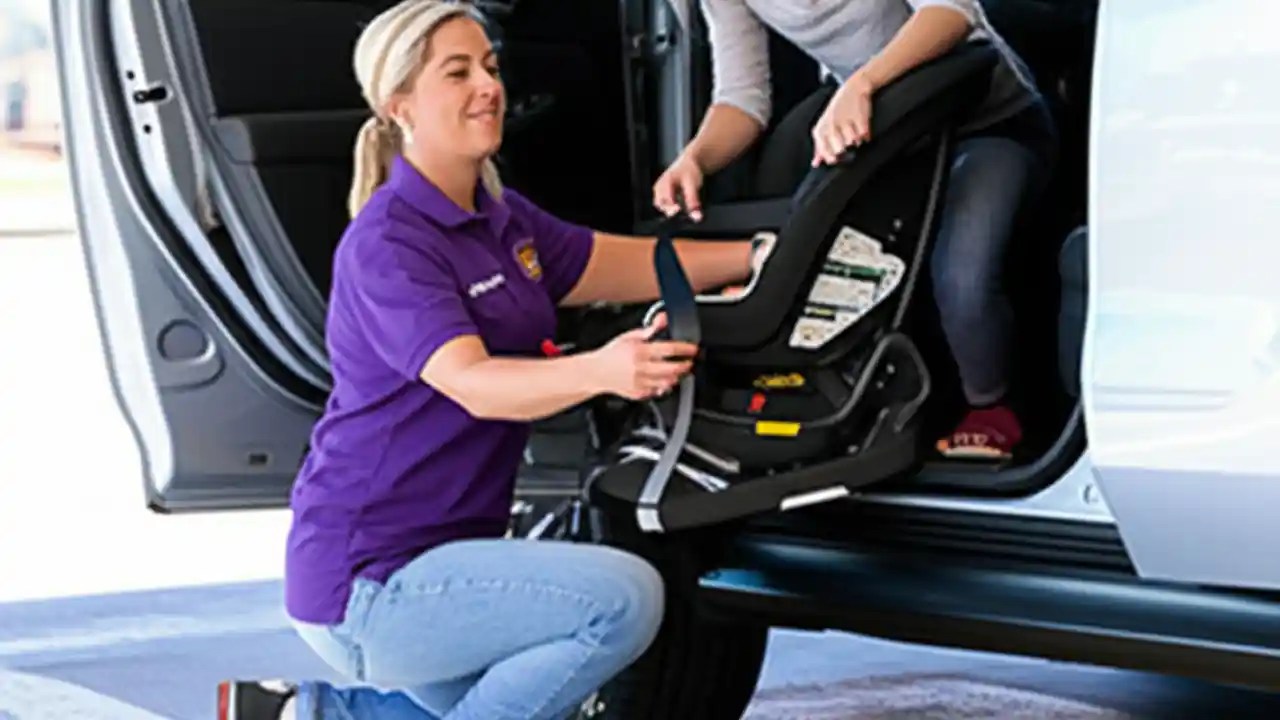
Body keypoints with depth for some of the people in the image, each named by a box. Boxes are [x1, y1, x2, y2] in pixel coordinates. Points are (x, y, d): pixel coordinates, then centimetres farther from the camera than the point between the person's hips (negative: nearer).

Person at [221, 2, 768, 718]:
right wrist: (599, 371, -49)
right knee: (625, 598, -24)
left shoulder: (501, 216, 9)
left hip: (437, 551, 10)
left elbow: (633, 266, 14)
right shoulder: (385, 244, -18)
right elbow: (473, 384, -32)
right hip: (369, 582, -10)